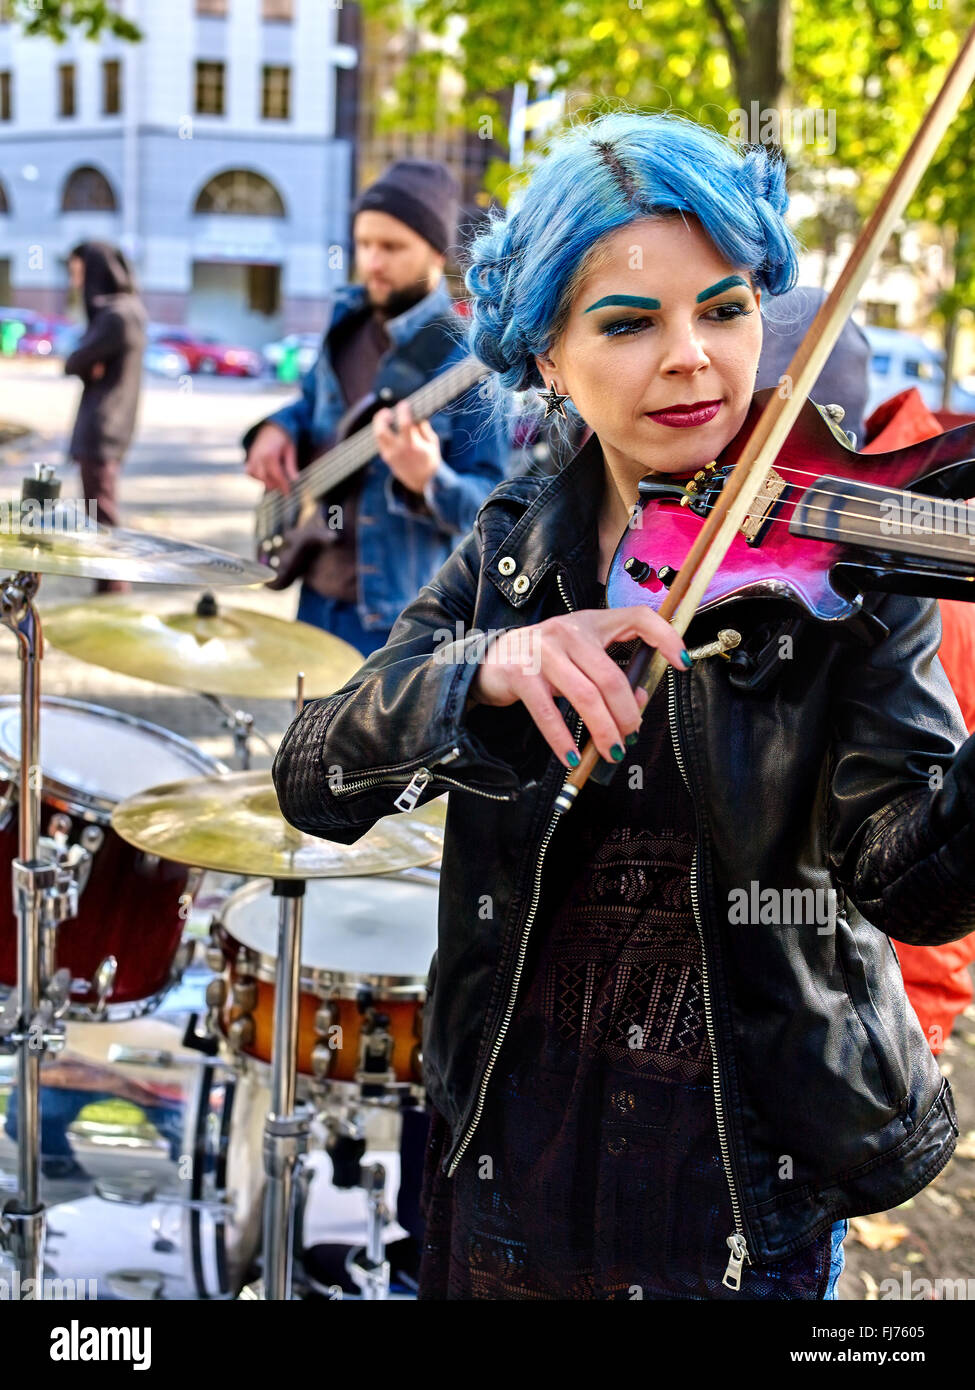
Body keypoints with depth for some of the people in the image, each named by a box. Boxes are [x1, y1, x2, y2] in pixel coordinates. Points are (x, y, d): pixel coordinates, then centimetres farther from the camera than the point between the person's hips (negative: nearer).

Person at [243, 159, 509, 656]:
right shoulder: (348, 316, 4)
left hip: (392, 608, -7)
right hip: (318, 592, 7)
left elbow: (488, 503, -17)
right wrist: (280, 428, 1)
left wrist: (428, 481, -37)